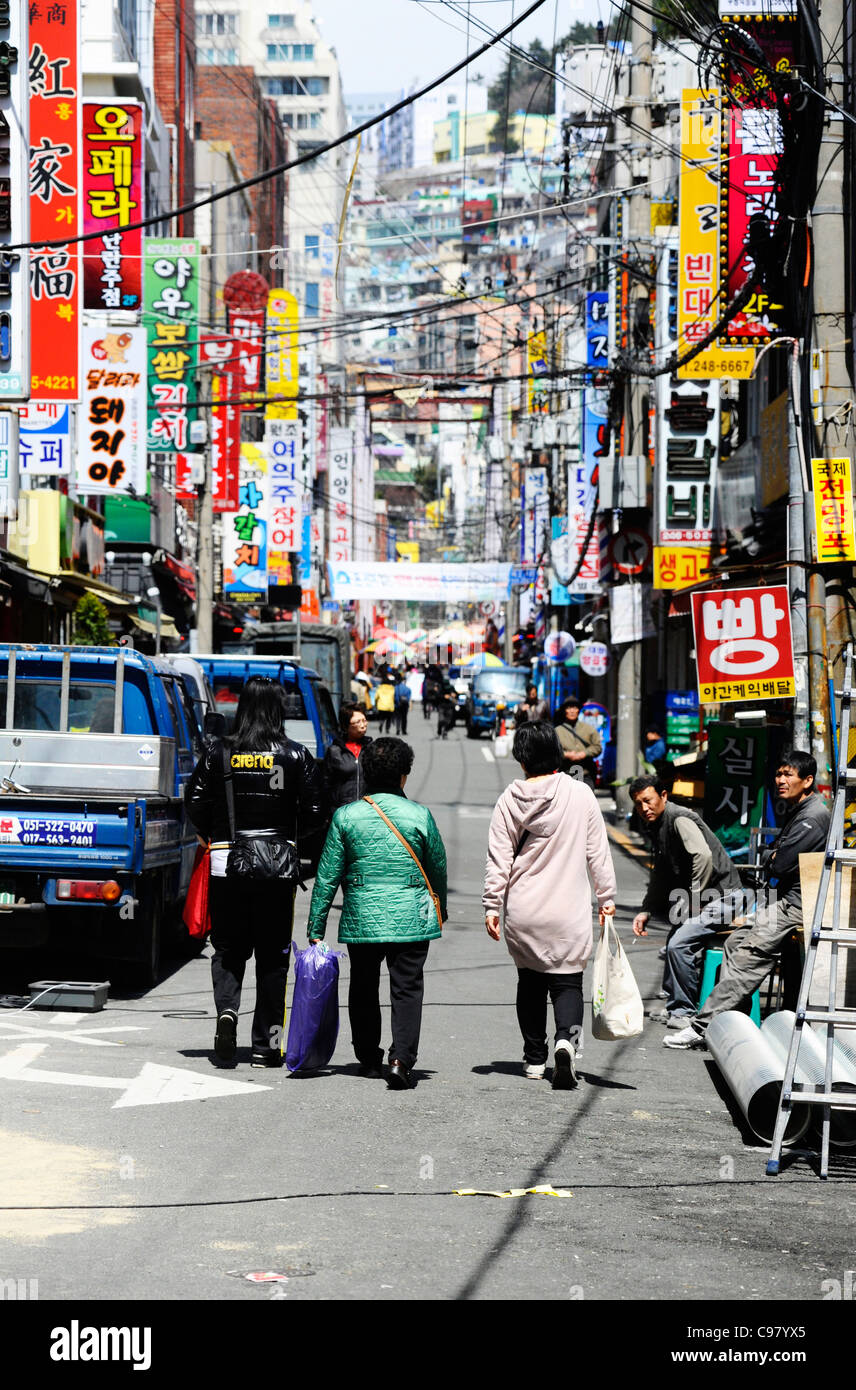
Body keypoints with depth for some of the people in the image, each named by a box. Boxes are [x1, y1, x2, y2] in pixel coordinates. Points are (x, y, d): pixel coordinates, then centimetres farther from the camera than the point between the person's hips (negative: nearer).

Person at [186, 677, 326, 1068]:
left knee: (227, 948, 14)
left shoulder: (218, 753, -2)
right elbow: (314, 812, -3)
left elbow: (195, 804, -1)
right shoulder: (296, 756, -3)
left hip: (226, 863, 1)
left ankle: (226, 1010, -13)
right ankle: (266, 1045, 8)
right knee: (272, 956, 7)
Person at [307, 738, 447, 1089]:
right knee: (406, 990, 2)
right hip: (411, 917, -1)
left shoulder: (346, 816, -2)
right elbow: (438, 868, 8)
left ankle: (369, 1058, 29)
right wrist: (440, 908, 26)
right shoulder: (419, 815, -4)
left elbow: (327, 876, -1)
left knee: (363, 989, 18)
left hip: (361, 919, 1)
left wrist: (316, 928, 6)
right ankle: (401, 1061, -13)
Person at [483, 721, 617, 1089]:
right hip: (569, 913, -1)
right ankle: (566, 1038, -24)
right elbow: (598, 853, 0)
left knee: (530, 980, 16)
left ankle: (534, 1058, 22)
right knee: (567, 981, 3)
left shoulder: (510, 799, -3)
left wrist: (492, 906, 4)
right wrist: (606, 897, 10)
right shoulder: (580, 795, -5)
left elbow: (498, 859, -2)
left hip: (523, 911, 2)